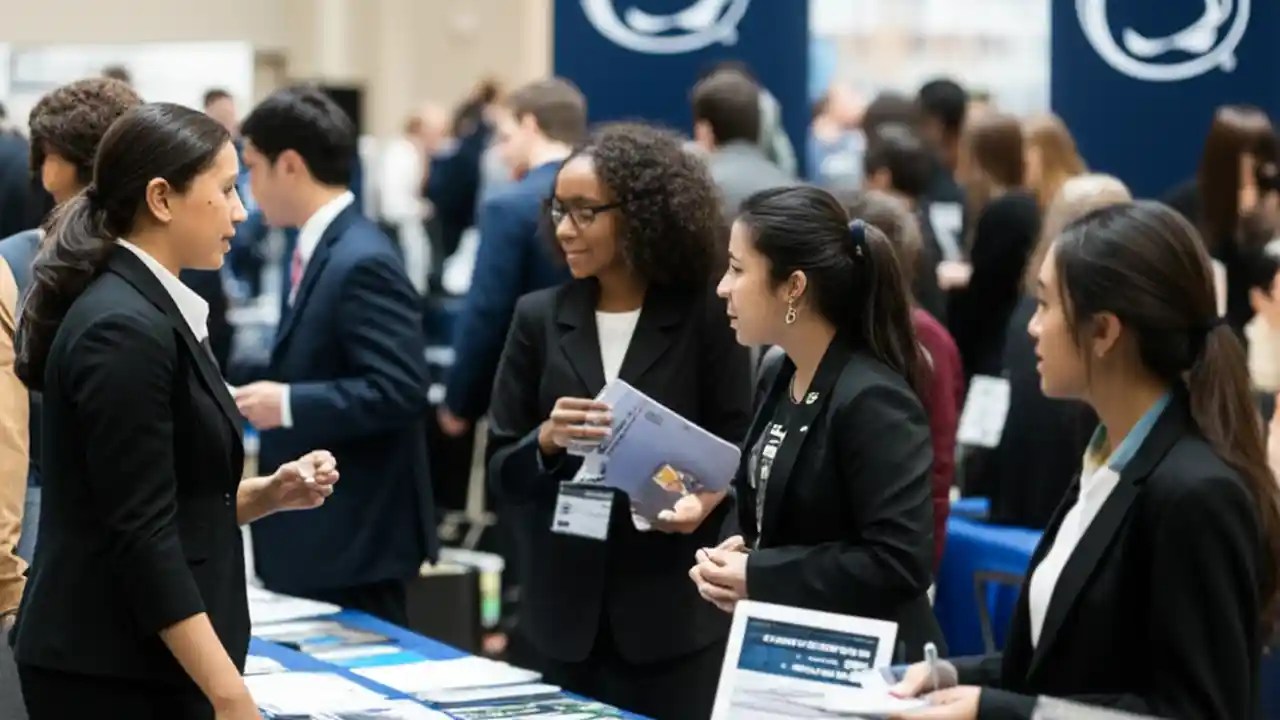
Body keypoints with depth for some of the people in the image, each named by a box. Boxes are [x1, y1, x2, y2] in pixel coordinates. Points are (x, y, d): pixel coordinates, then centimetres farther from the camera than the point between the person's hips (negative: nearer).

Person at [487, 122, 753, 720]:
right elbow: (502, 474, 5)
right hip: (568, 608, 3)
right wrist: (546, 440, -16)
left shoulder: (706, 318, -3)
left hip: (674, 609, -3)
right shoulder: (539, 318, 5)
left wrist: (706, 500, -21)